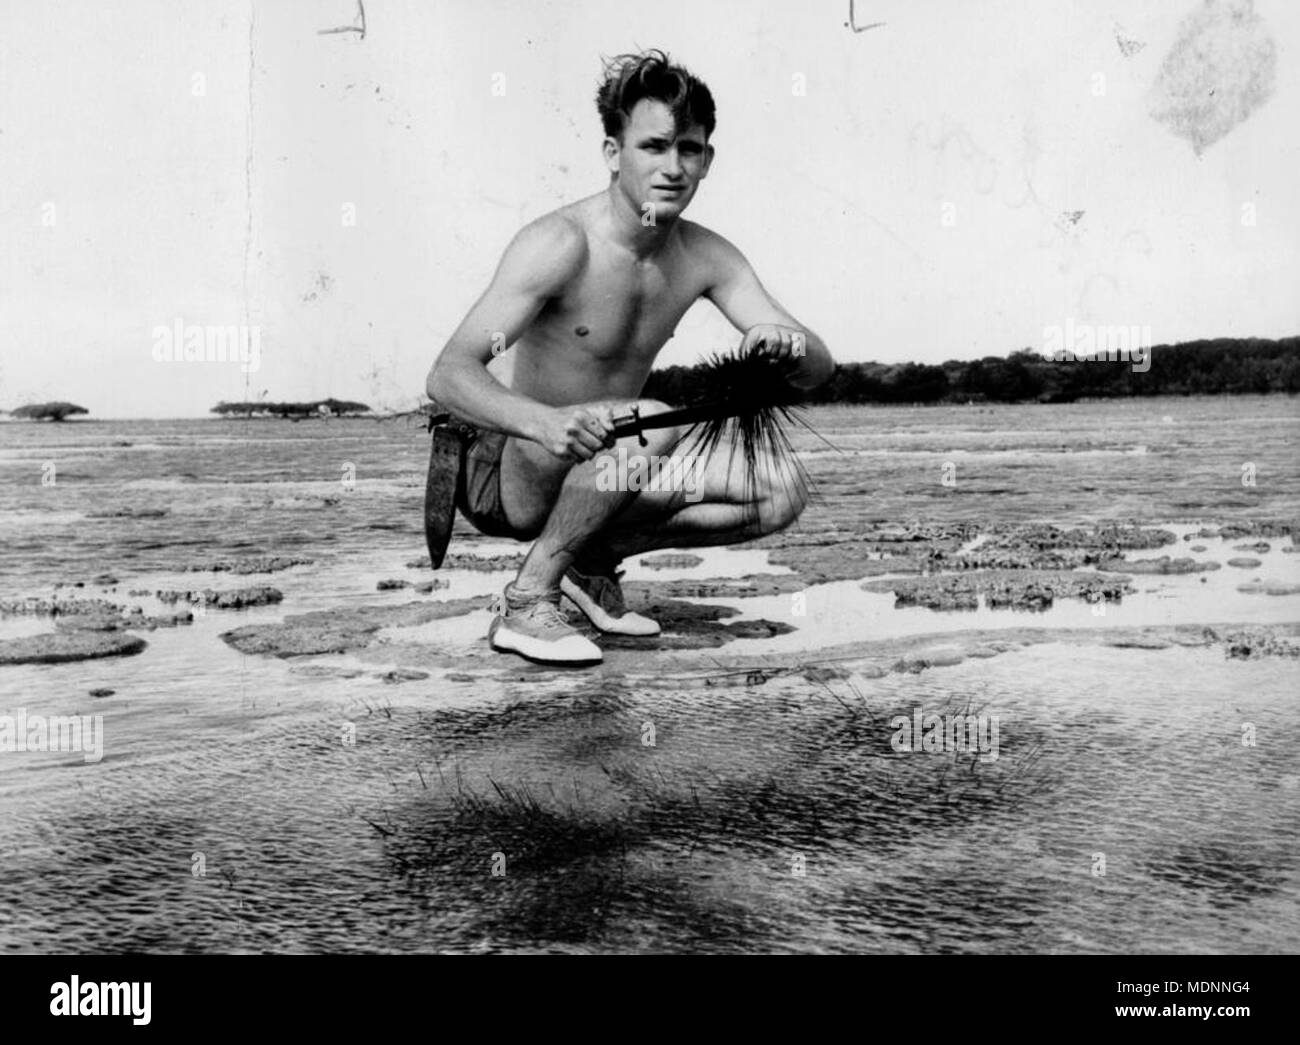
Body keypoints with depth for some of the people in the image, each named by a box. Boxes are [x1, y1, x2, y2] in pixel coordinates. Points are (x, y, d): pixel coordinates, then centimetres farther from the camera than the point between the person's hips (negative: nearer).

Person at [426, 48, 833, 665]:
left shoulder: (706, 258, -2)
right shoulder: (560, 244, -22)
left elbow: (818, 372, -2)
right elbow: (448, 376, -31)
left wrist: (791, 348, -28)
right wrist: (544, 422, -51)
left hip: (594, 470, 7)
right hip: (495, 475, -7)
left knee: (781, 494, -2)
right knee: (653, 424, -34)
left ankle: (595, 562, 8)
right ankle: (526, 602, -18)